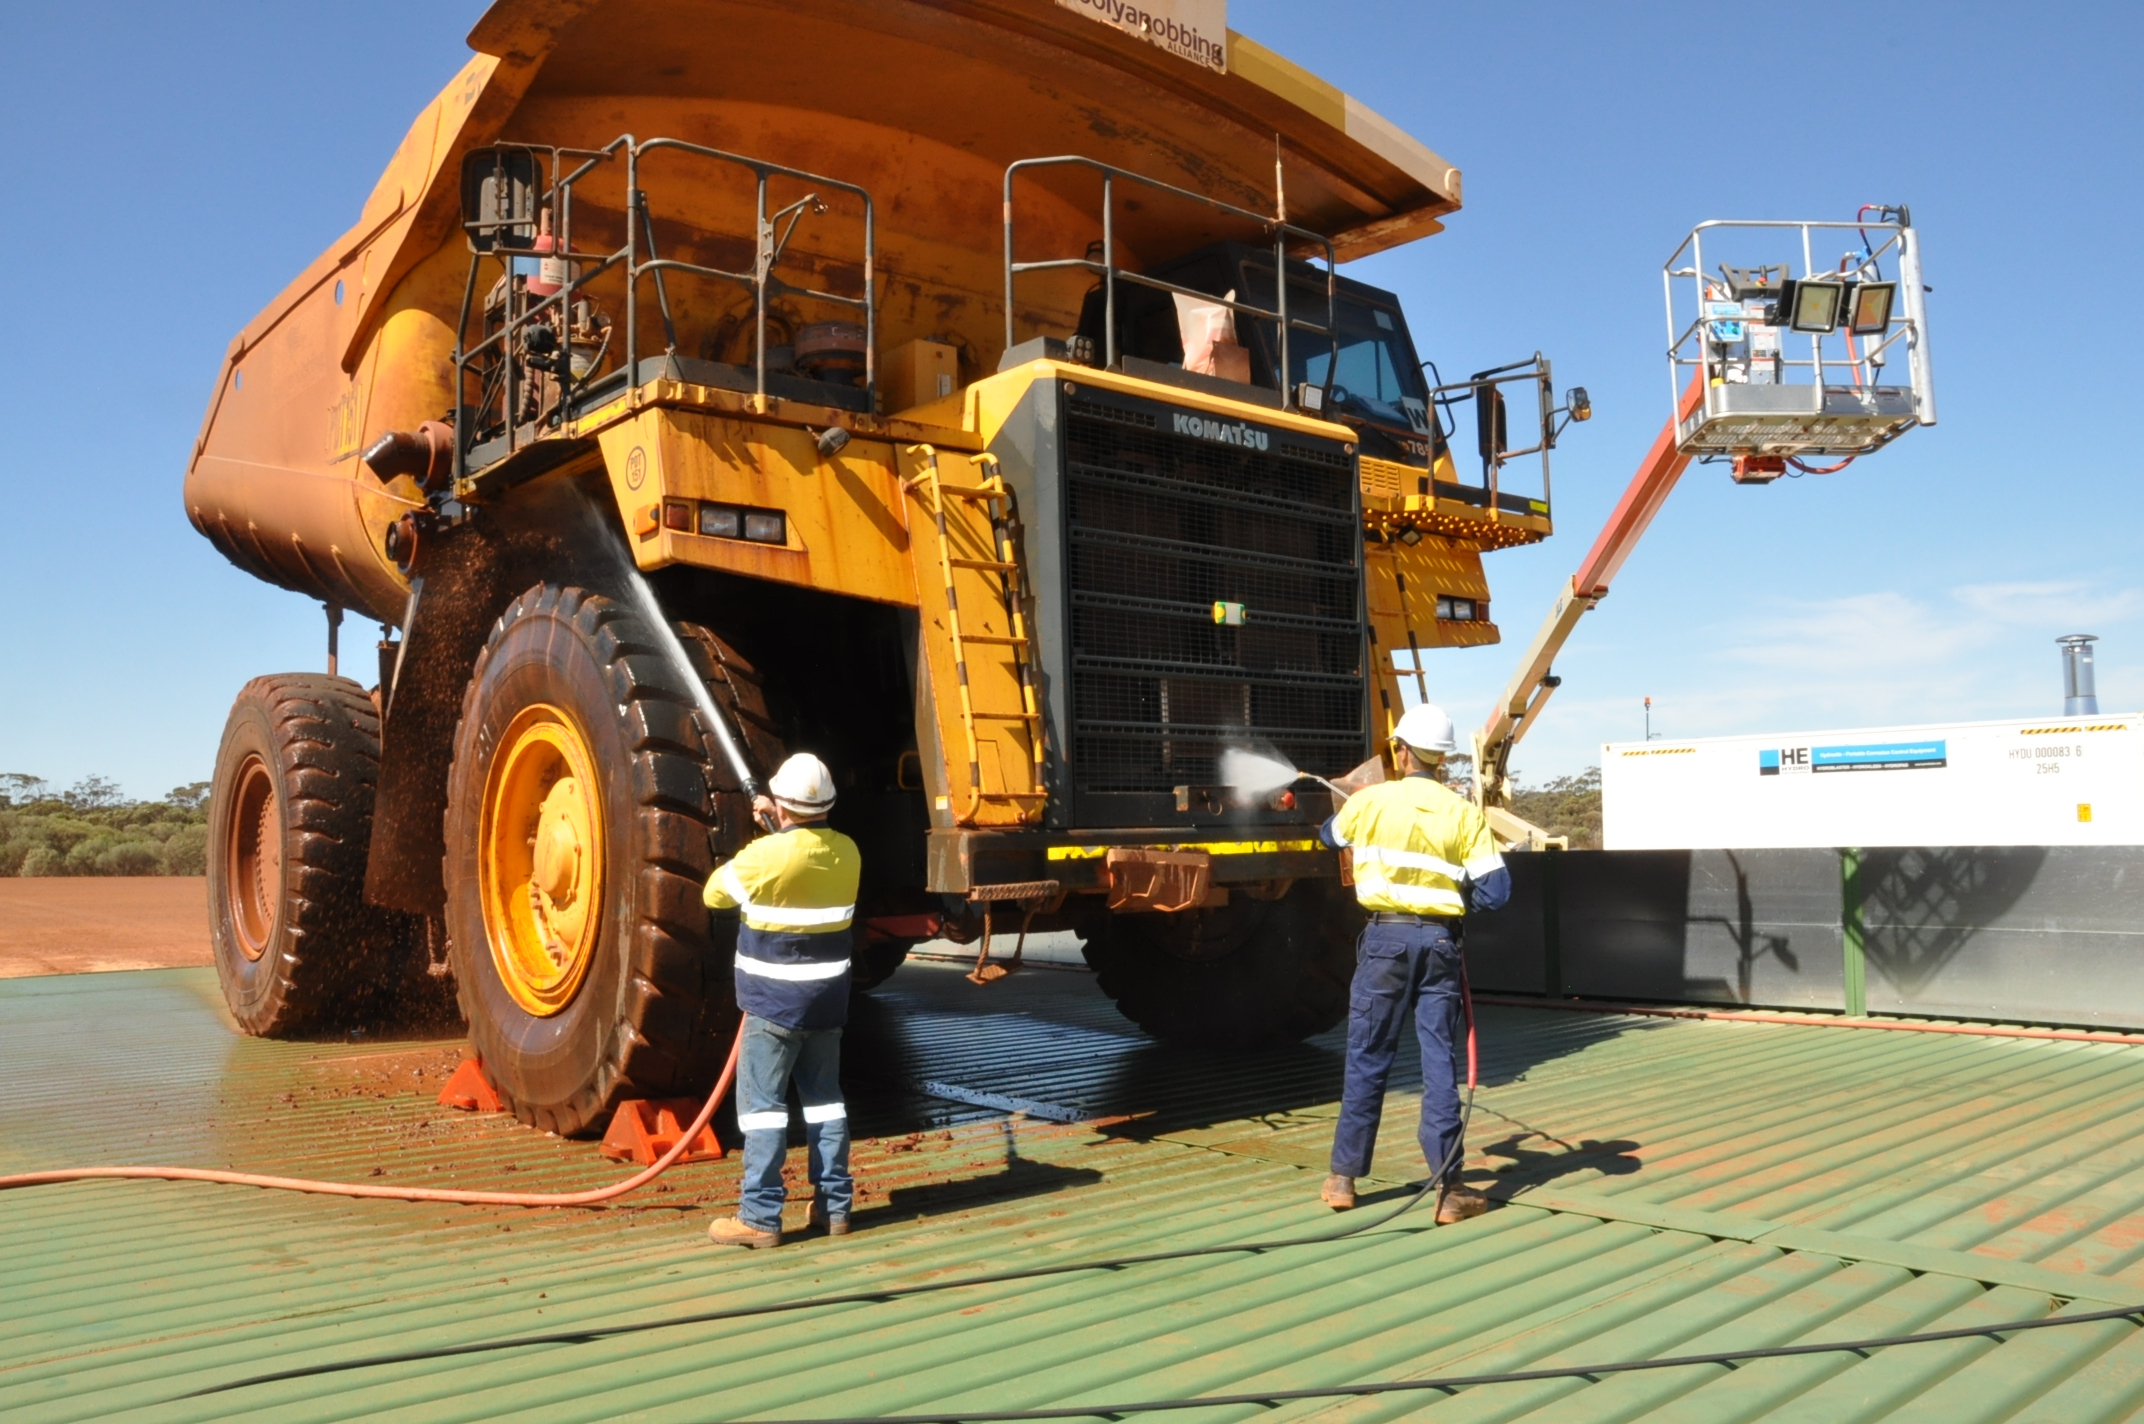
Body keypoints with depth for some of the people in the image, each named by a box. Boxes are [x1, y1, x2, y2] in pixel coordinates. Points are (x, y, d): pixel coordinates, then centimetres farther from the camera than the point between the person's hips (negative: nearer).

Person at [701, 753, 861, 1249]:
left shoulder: (765, 855, -18)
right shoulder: (847, 852, -1)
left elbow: (714, 894, -2)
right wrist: (784, 825, 20)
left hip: (775, 1001, -6)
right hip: (828, 998, 6)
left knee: (762, 1102, 1)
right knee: (825, 1097, 14)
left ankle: (760, 1216, 3)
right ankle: (835, 1206, 19)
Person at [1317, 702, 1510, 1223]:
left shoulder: (1371, 801, -2)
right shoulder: (1465, 813, -2)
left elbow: (1332, 836, 19)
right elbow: (1495, 891, -6)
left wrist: (1335, 821, 41)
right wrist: (1454, 896, 13)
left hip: (1387, 937, 0)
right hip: (1440, 941, 0)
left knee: (1366, 1059, 9)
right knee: (1442, 1066, 5)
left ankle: (1343, 1178, 17)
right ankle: (1449, 1189, 8)